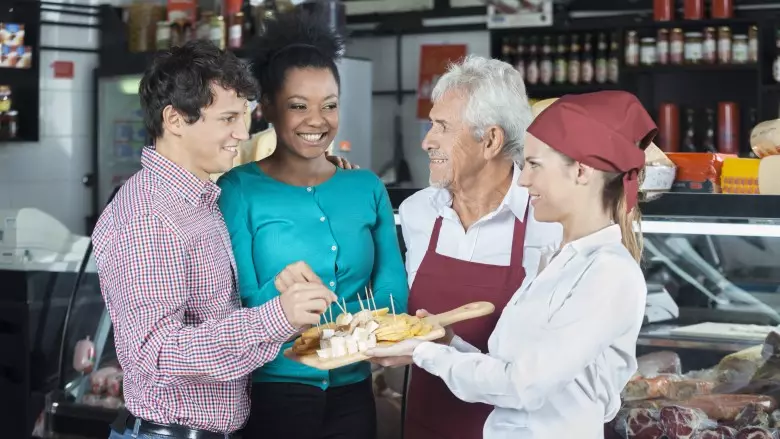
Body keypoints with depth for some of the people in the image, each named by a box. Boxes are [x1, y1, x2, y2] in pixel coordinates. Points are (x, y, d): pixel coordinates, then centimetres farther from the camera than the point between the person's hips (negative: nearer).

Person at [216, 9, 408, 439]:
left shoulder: (367, 187, 6)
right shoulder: (240, 190, -6)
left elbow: (393, 290, 2)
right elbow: (237, 310, -10)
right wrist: (278, 293, -30)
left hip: (353, 393, 4)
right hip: (271, 395, -4)